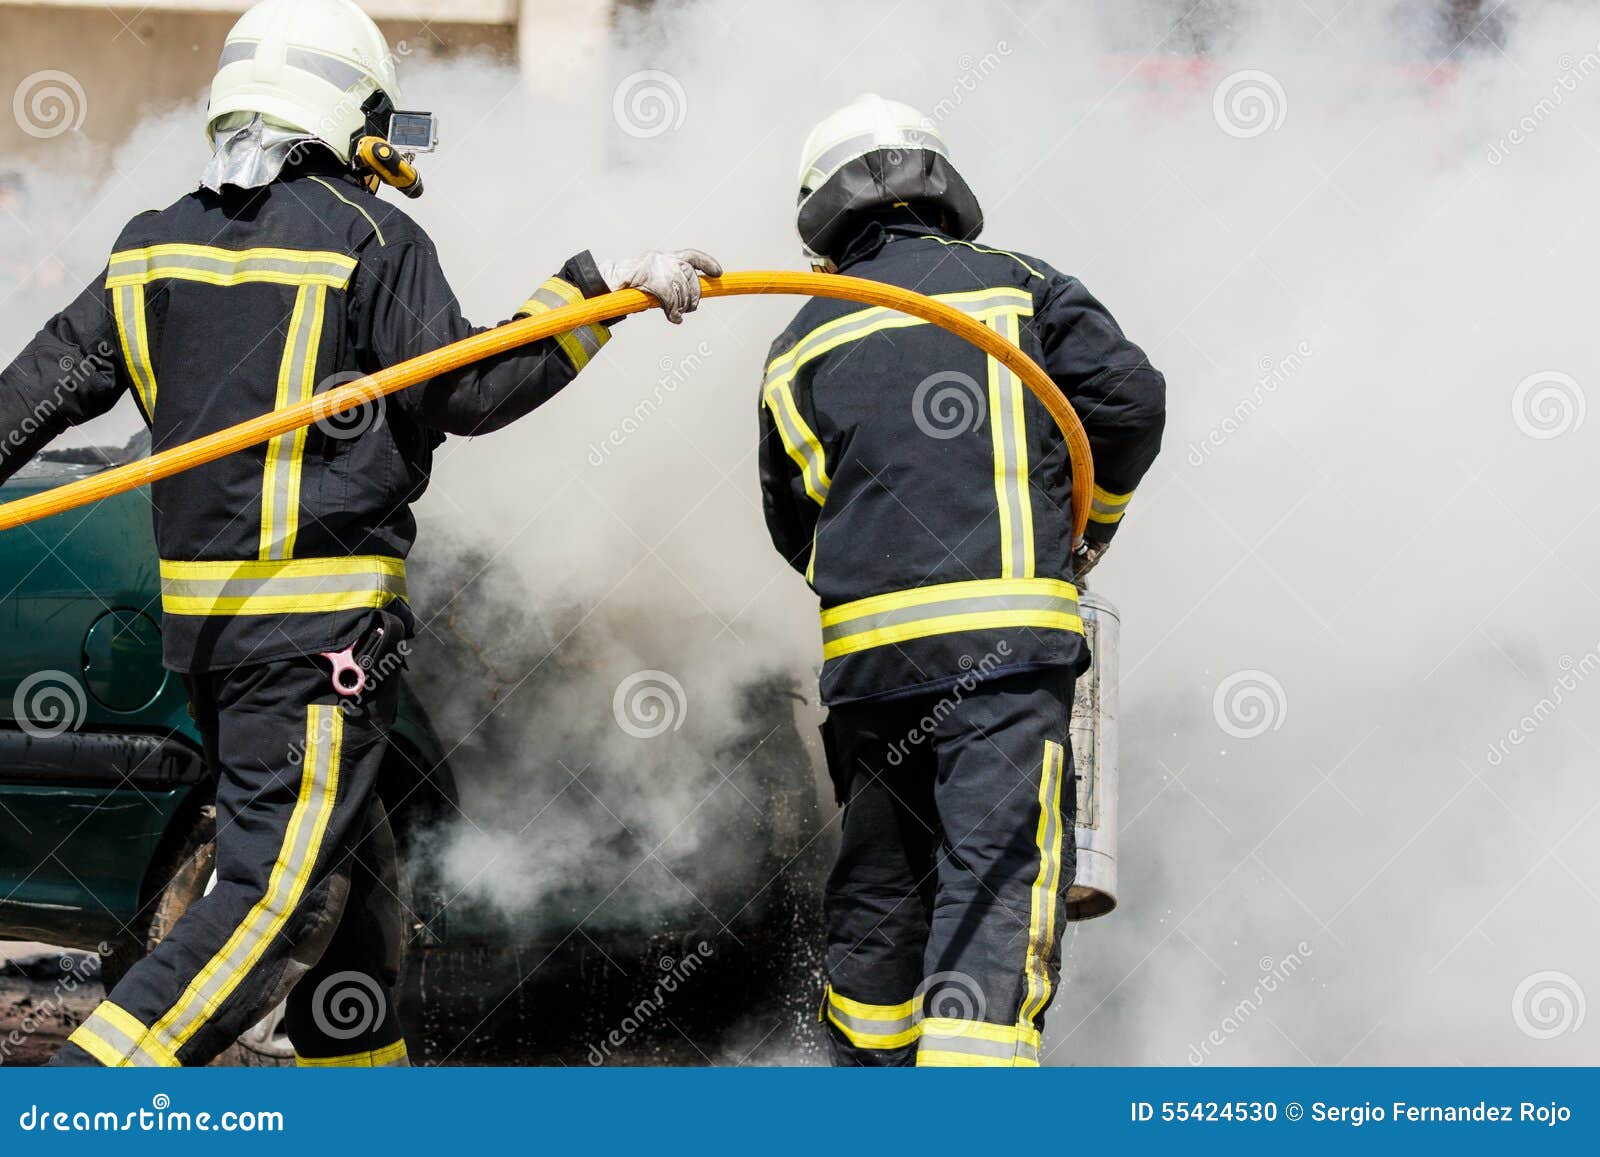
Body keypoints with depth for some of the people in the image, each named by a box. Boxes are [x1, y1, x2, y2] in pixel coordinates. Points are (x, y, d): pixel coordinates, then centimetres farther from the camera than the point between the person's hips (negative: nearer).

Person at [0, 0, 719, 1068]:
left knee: (348, 864, 19)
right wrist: (604, 286, -7)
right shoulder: (371, 240, -8)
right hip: (318, 624, -8)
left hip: (203, 610, 8)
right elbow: (471, 389, -11)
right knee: (283, 893, -7)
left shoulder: (155, 247, 11)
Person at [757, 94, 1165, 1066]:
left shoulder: (803, 343, 17)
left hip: (865, 646, 4)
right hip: (1006, 633, -3)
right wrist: (1088, 527, 16)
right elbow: (1130, 397, 0)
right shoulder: (1019, 288, 10)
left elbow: (793, 521, 20)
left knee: (880, 881, 18)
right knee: (998, 882, -9)